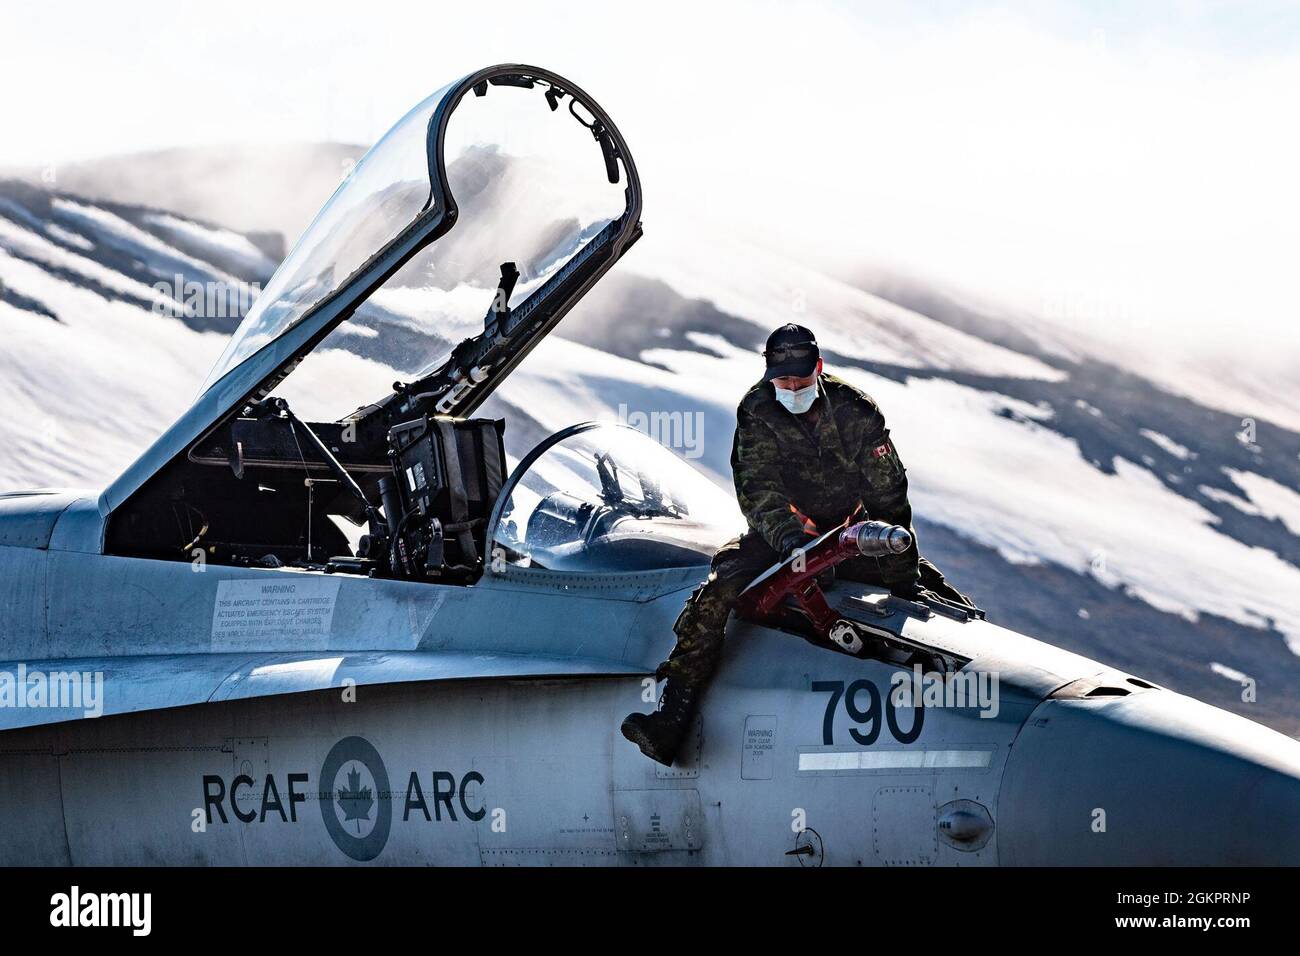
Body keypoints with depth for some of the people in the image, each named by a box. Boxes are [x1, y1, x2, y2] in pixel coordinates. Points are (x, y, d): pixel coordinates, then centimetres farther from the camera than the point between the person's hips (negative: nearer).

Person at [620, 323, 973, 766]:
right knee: (719, 590, -27)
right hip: (779, 531, -1)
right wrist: (790, 536, -40)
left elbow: (889, 495, -9)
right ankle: (670, 719, -31)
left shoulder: (856, 413, -12)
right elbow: (757, 489, -21)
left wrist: (903, 573, -12)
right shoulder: (757, 413, -12)